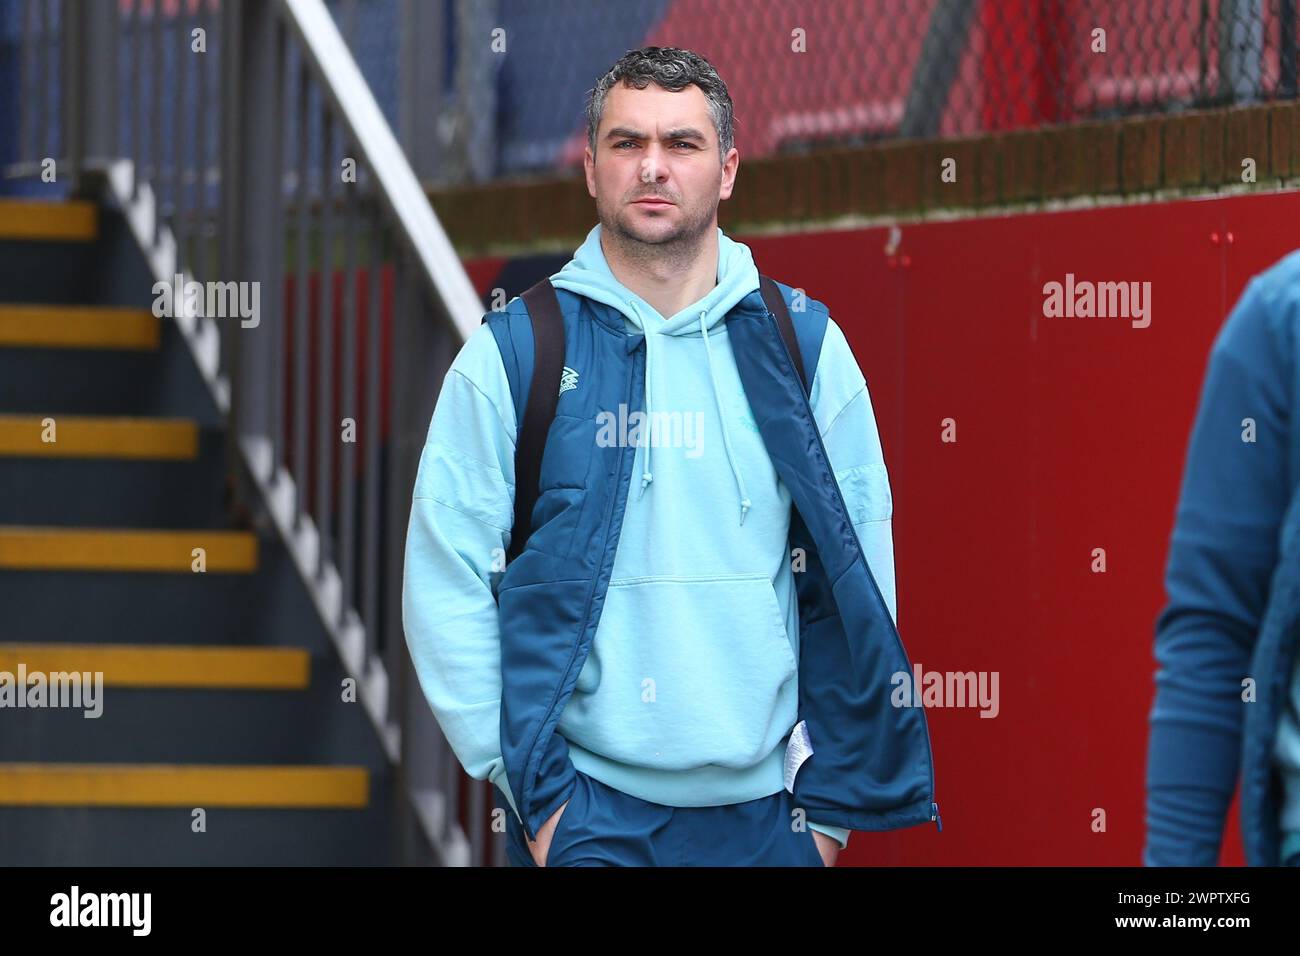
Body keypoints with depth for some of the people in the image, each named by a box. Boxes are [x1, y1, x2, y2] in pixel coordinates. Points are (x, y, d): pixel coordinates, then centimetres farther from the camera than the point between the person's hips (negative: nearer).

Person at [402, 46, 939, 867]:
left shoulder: (805, 346, 5)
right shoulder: (512, 354, 0)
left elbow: (858, 585, 6)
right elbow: (447, 584, -3)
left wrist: (833, 804, 1)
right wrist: (530, 790, -9)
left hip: (764, 815, 2)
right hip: (582, 819, -2)